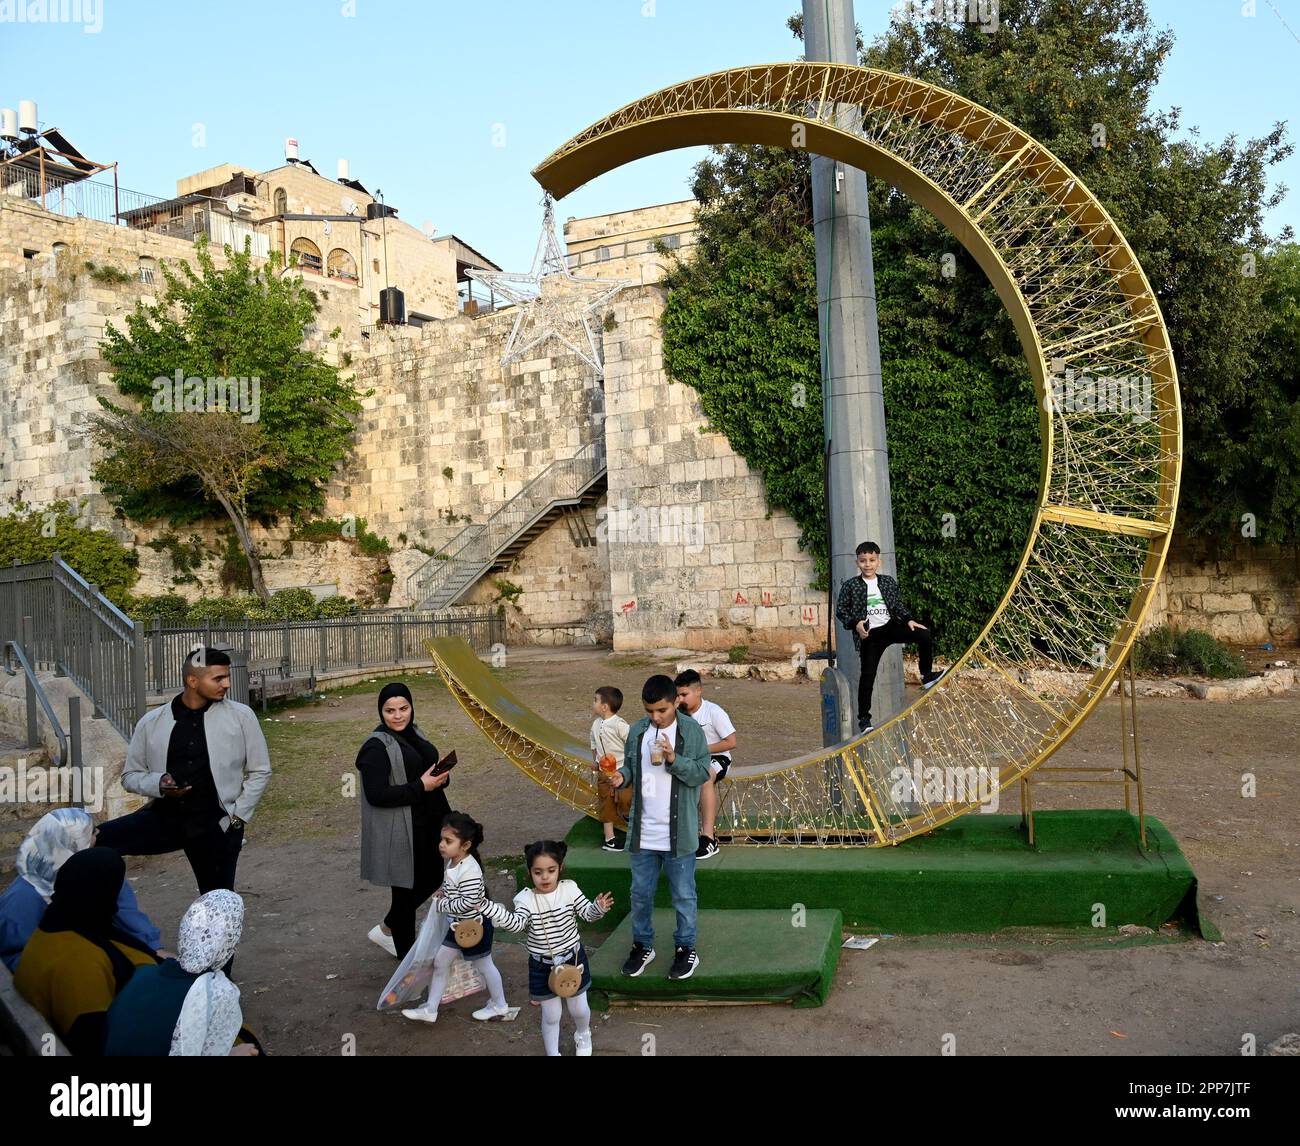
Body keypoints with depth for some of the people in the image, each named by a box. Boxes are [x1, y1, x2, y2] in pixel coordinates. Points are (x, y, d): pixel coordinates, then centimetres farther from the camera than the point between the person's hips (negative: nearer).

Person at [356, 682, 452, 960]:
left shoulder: (414, 734, 8)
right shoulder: (377, 747, -17)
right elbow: (376, 794, -23)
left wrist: (440, 776, -3)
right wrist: (420, 787, -23)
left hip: (426, 827, 8)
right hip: (398, 833, -8)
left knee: (432, 879, 19)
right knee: (406, 890, 6)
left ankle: (386, 929, 38)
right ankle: (406, 952, 26)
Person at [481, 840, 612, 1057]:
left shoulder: (569, 889, -13)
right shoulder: (526, 898, -15)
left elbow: (588, 913, -17)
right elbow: (516, 923, -31)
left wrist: (599, 908, -40)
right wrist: (489, 907, -45)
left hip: (573, 959, 1)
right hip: (543, 966, -1)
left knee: (579, 1009, 20)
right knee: (551, 1016, 11)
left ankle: (583, 1036, 52)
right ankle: (552, 1053, 34)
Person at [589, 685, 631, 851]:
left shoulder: (619, 724, -19)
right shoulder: (596, 724, 4)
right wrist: (594, 760, 17)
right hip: (603, 772, 7)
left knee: (626, 800, -10)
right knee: (606, 803, 10)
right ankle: (609, 838, 18)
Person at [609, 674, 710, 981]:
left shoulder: (692, 731, -10)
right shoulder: (637, 731, 1)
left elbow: (702, 773, -11)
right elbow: (631, 766, 11)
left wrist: (674, 759, -26)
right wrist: (622, 776, -11)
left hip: (678, 834, -4)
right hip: (642, 833, 4)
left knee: (683, 895, 10)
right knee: (640, 894, 16)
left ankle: (686, 949, 27)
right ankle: (642, 946, 33)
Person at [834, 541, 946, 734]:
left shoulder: (888, 581, 8)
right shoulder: (850, 586, -1)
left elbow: (898, 605, 16)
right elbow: (840, 611, 0)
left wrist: (909, 620, -1)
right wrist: (855, 624, -15)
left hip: (891, 626, 3)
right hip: (869, 635, -3)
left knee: (924, 635, -17)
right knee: (868, 674, -4)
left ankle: (927, 676, 0)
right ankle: (864, 718, 7)